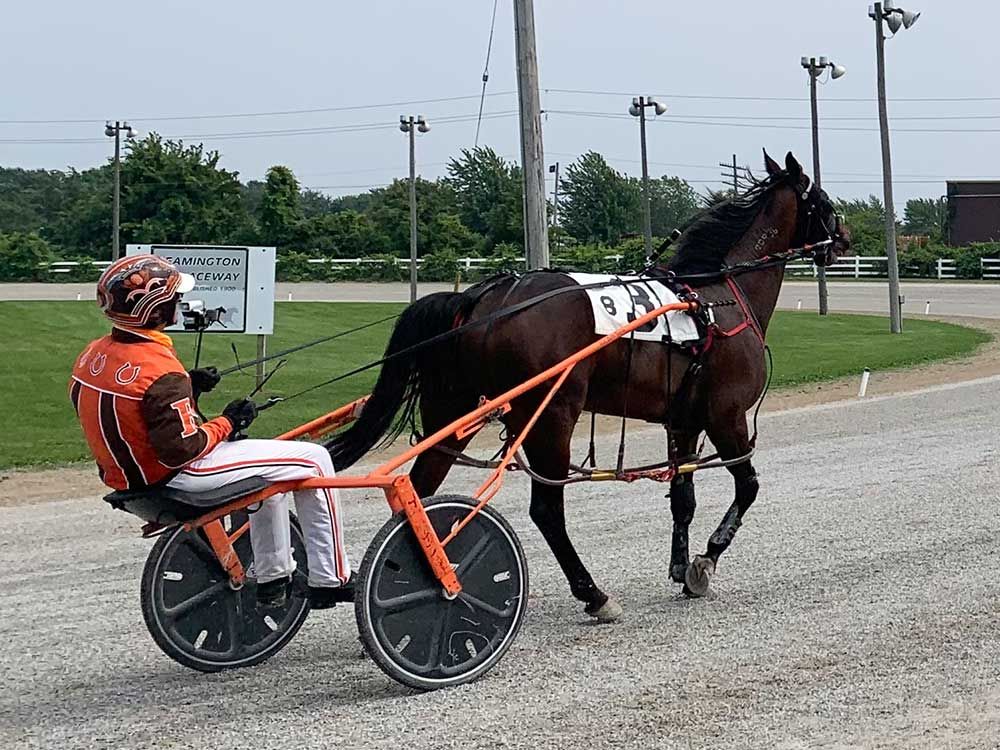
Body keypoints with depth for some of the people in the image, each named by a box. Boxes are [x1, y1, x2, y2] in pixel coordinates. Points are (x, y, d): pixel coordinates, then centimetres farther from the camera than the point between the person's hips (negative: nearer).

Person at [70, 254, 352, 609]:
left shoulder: (94, 354, -1)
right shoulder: (159, 371, -28)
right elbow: (182, 449, -26)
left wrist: (188, 387, 6)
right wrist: (226, 423, -11)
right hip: (176, 477, -10)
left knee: (269, 460, 30)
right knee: (314, 460, -3)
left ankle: (273, 578, 35)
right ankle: (330, 581, 4)